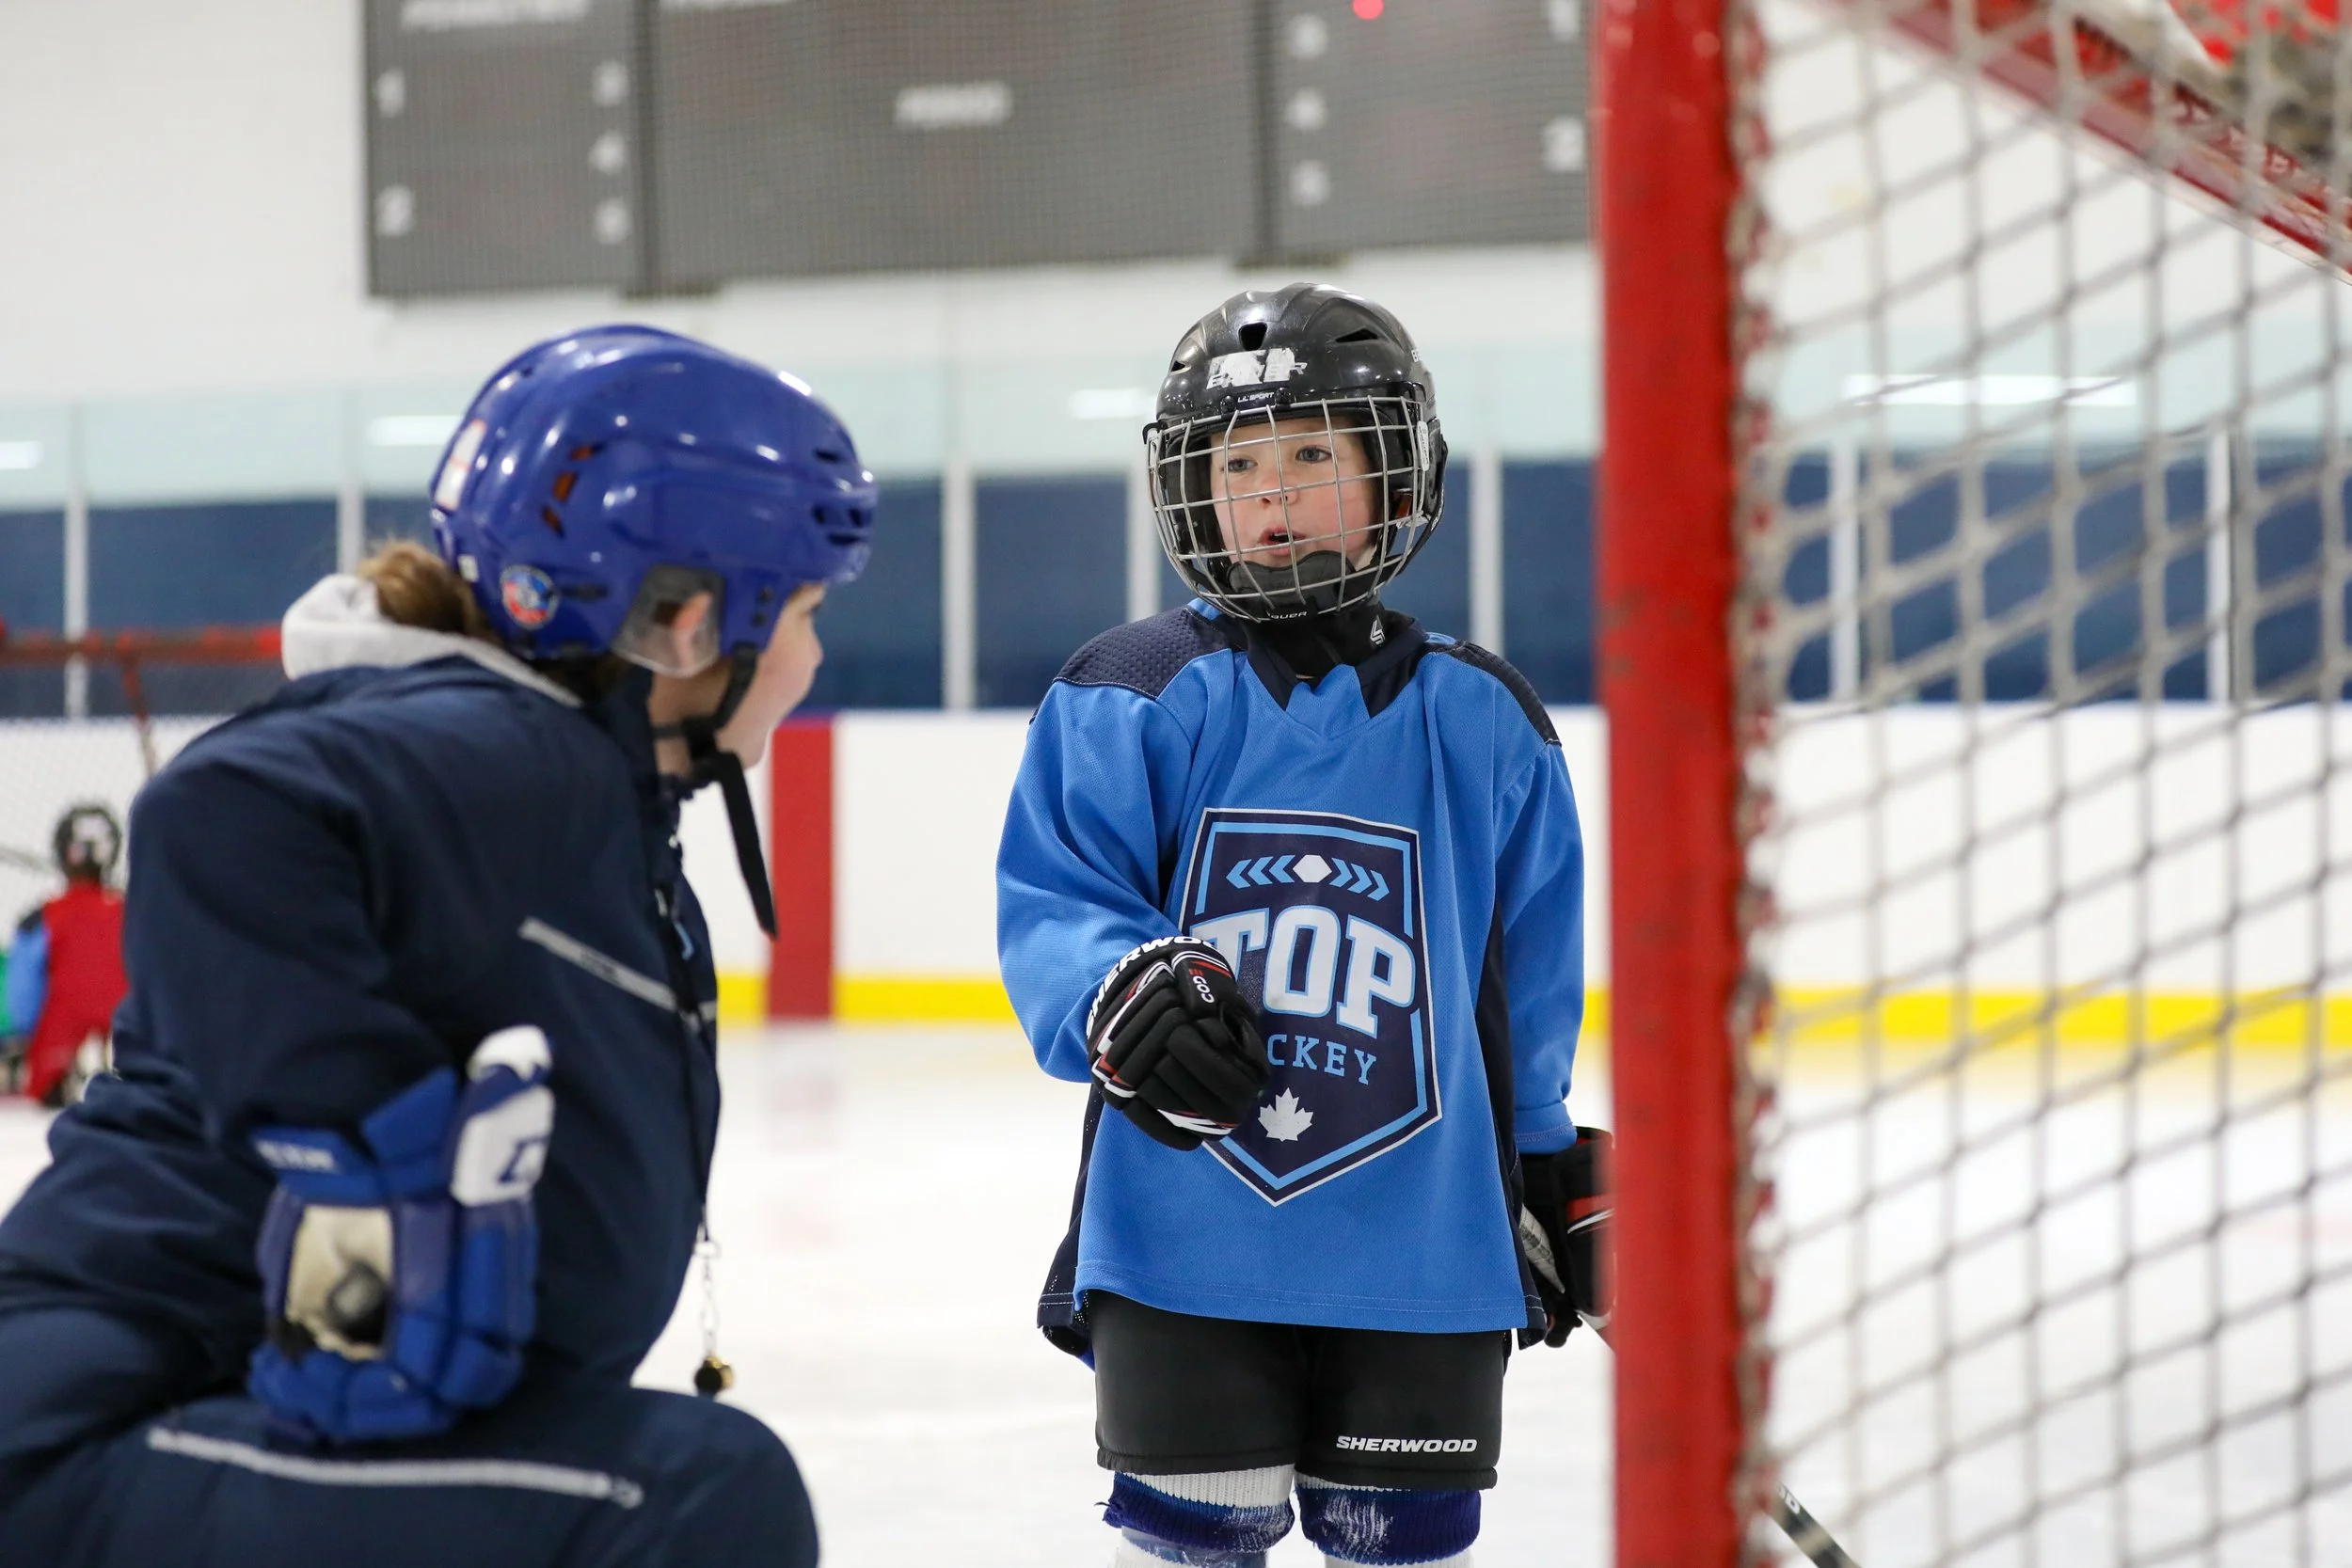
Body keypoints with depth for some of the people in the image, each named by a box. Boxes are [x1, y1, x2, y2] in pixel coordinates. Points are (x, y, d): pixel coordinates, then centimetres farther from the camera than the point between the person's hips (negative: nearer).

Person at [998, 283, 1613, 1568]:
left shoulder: (1480, 718, 7)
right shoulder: (1133, 696, -2)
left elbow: (1530, 973, 15)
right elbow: (1046, 903, -6)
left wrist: (1556, 1176, 19)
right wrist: (1121, 992, -27)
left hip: (1421, 1236, 2)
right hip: (1185, 1232, -2)